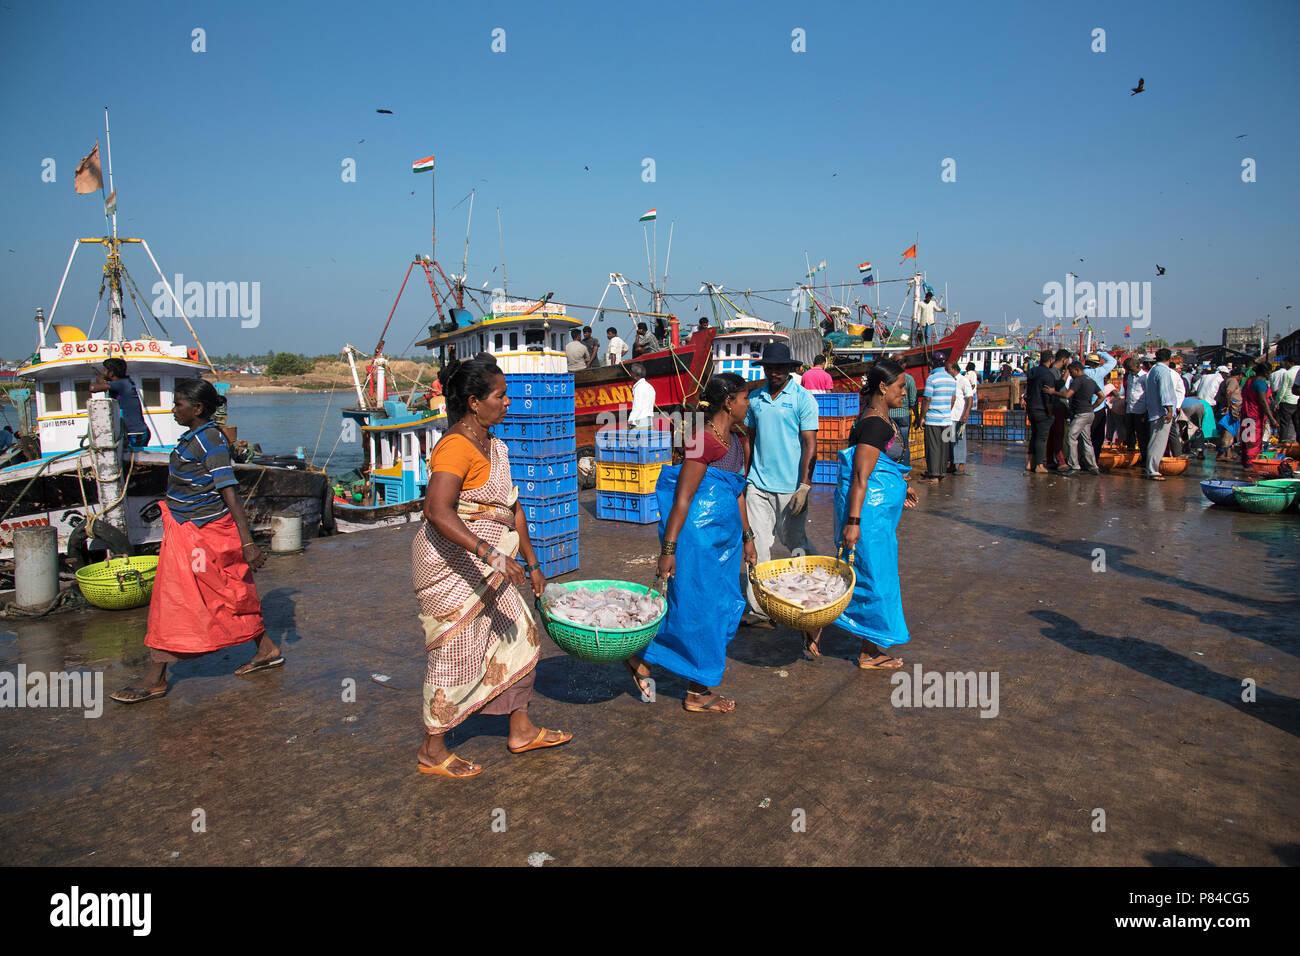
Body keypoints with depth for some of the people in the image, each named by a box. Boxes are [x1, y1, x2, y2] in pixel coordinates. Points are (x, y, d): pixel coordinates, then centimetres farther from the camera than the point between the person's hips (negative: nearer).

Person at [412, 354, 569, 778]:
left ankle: (521, 729, 31)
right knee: (455, 653, 1)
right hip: (452, 565, -10)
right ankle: (432, 752, 19)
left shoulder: (494, 447, 10)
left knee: (518, 636, 15)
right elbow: (437, 511, -34)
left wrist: (532, 564, 19)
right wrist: (489, 552, -43)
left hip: (486, 568, 10)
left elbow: (512, 508, 17)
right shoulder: (456, 447, -21)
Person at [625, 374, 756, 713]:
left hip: (724, 535, 10)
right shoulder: (704, 441, -17)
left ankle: (643, 659, 24)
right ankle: (698, 693, 17)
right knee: (699, 607, 2)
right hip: (698, 535, -10)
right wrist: (668, 549, -20)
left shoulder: (737, 440, 12)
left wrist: (747, 538, 23)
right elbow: (682, 498, -19)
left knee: (723, 606, 13)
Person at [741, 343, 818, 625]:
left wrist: (805, 487, -14)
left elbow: (810, 445, -8)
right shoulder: (754, 398, 8)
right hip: (758, 484, 4)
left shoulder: (803, 398, -5)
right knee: (757, 546, 1)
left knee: (795, 543, 8)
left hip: (790, 486, -4)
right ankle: (759, 609, 6)